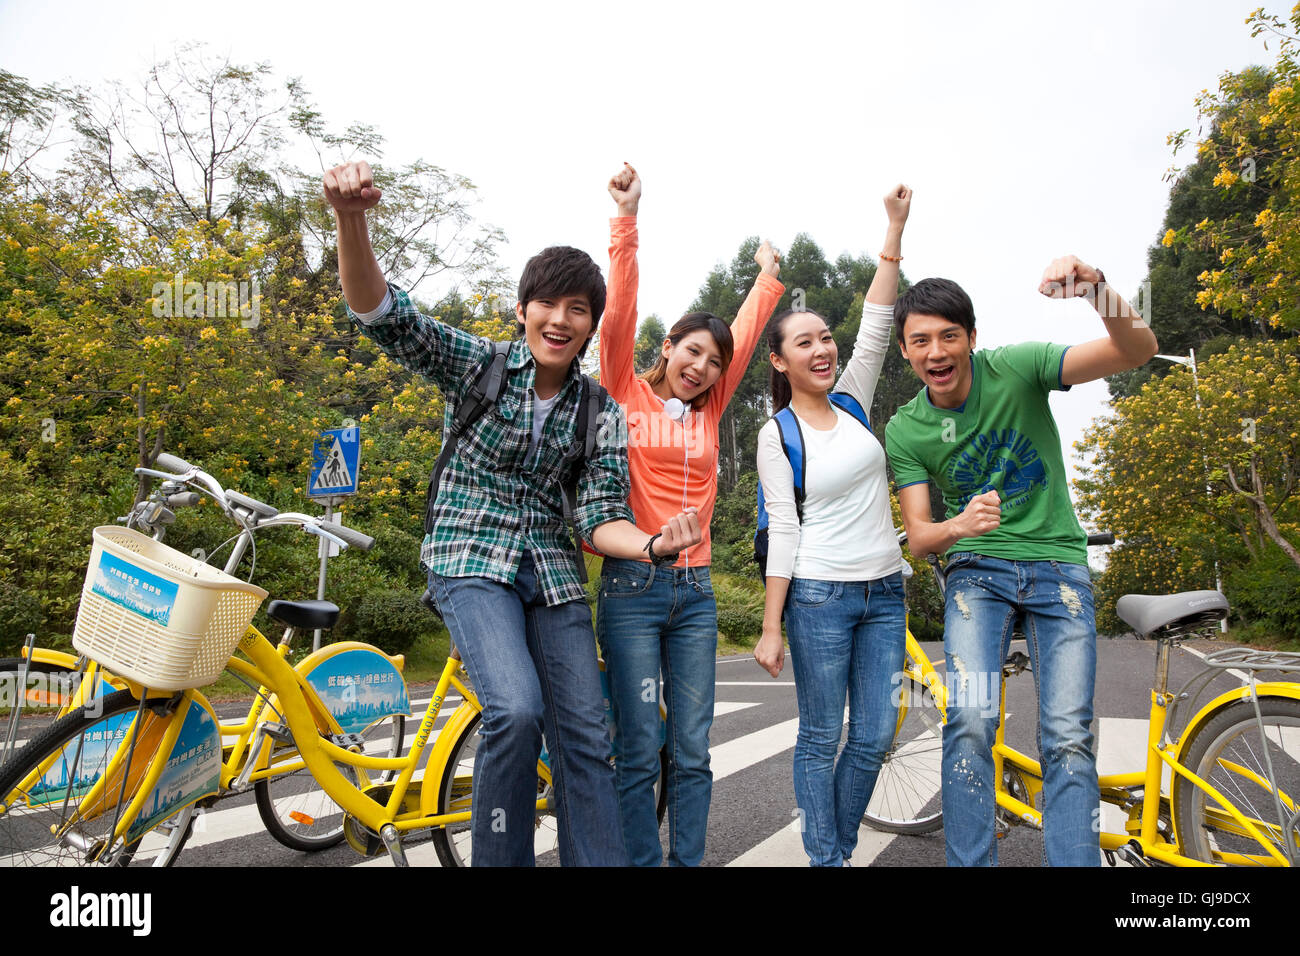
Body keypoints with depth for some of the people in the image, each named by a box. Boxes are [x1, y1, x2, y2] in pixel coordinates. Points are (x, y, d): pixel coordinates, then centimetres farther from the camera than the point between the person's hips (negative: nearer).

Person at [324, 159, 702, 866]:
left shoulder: (601, 412, 1)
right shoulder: (478, 367, -5)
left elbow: (600, 517, -3)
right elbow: (381, 313, -17)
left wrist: (652, 544, -25)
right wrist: (351, 220, -36)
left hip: (552, 573, 4)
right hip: (472, 563, -3)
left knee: (585, 736, 0)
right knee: (517, 707, -24)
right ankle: (500, 860, -3)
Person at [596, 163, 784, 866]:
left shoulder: (707, 412, 14)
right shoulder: (627, 396, 4)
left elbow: (745, 335, 19)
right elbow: (619, 312, -6)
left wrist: (769, 274, 28)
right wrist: (627, 217, -9)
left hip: (695, 593, 5)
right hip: (632, 586, -4)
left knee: (692, 751, 7)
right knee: (639, 750, 0)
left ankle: (689, 861, 18)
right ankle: (643, 861, 12)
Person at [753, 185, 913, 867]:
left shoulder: (852, 401, 9)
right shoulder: (776, 435, -5)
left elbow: (876, 324, 0)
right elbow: (783, 533, -7)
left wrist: (895, 228, -4)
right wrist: (770, 627, -10)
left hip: (884, 591, 5)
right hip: (819, 595, -5)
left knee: (873, 738, 8)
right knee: (821, 738, 4)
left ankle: (840, 848, 26)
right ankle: (825, 858, 19)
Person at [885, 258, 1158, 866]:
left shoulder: (1018, 369, -7)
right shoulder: (904, 433, -4)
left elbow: (1138, 350, -16)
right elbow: (918, 537, -5)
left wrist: (1099, 292, -37)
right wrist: (957, 526, -28)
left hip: (1058, 565, 0)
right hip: (976, 570, 0)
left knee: (1068, 738, -6)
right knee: (971, 721, -17)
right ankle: (970, 863, -3)